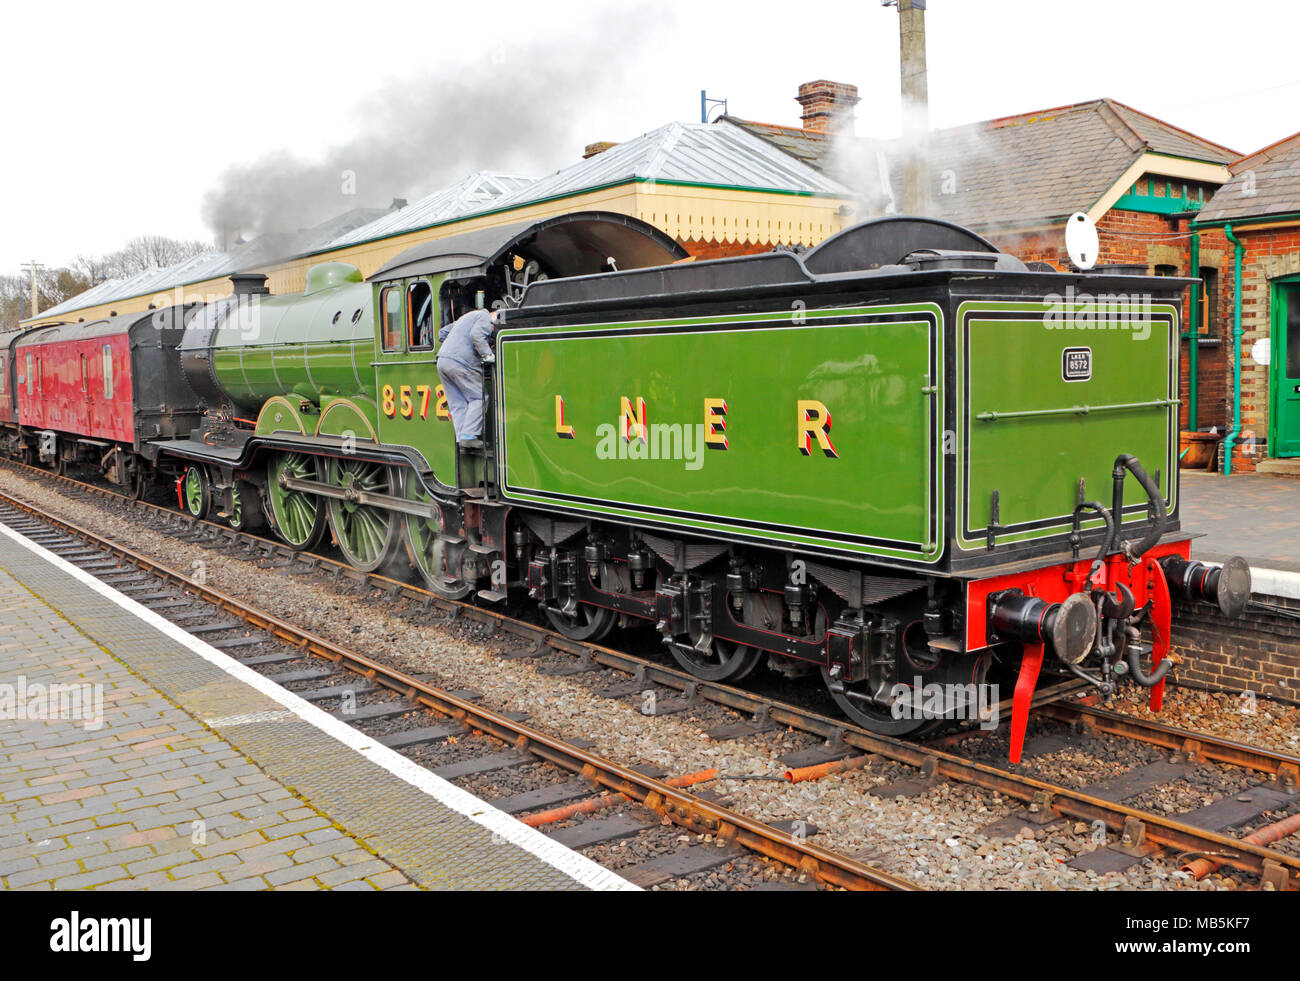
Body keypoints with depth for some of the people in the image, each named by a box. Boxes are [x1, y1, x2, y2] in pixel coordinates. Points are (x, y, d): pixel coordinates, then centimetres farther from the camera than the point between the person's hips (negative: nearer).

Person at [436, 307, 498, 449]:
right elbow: (476, 335, -17)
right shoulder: (486, 317, 3)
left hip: (442, 360, 9)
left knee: (457, 403, 8)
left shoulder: (467, 317, 32)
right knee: (478, 398, -3)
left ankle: (461, 438, 1)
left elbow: (442, 333, 34)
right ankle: (468, 436, -12)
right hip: (460, 363, -9)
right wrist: (487, 354, -16)